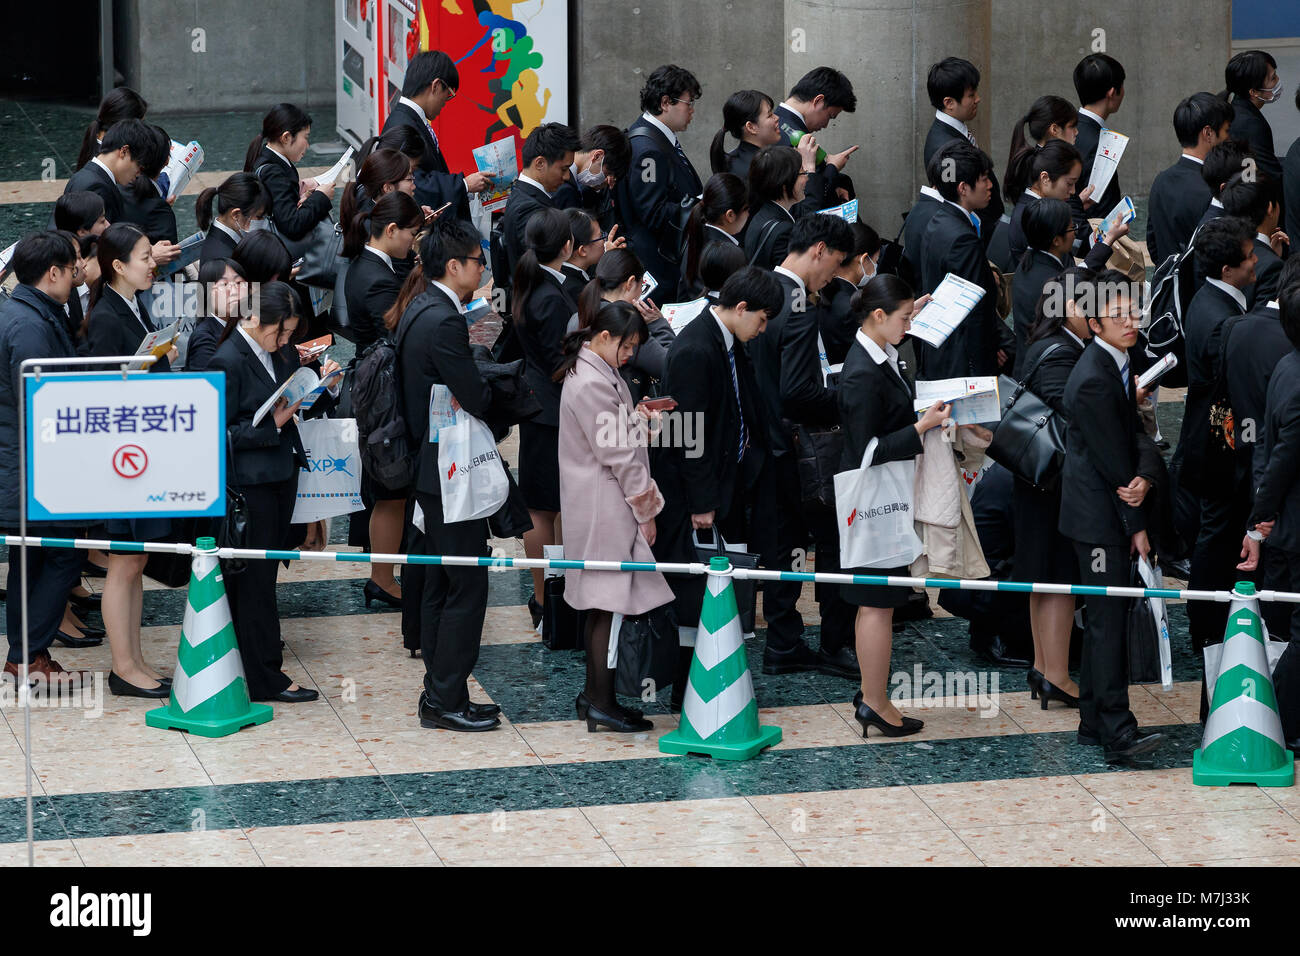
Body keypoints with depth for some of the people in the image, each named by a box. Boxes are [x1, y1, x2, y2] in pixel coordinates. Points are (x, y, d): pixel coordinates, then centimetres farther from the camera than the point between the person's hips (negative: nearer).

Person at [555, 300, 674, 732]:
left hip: (599, 505, 11)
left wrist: (635, 417, 2)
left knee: (601, 603, 14)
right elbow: (616, 455, -18)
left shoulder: (595, 374, 13)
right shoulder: (592, 384, -19)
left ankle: (594, 695, 19)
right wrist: (645, 509, -11)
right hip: (604, 508, -11)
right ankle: (602, 701, -3)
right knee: (609, 600, -6)